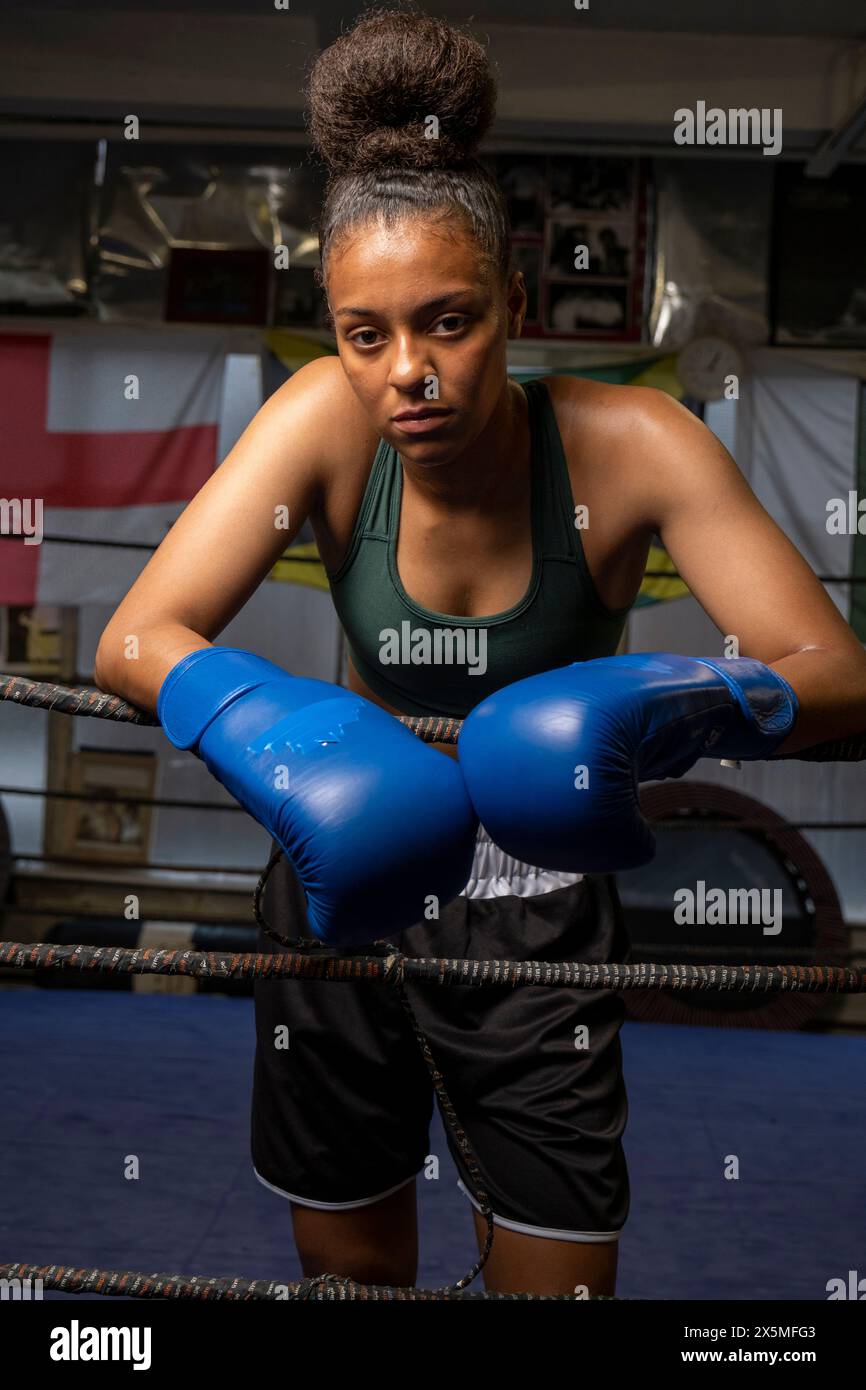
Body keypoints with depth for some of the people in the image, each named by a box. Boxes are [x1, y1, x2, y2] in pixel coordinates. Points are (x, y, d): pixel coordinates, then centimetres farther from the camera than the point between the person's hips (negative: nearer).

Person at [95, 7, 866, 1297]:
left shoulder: (629, 445, -22)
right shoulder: (328, 419, -19)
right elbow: (134, 640, -25)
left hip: (538, 903, -1)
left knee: (558, 1274, 9)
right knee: (348, 1262, 18)